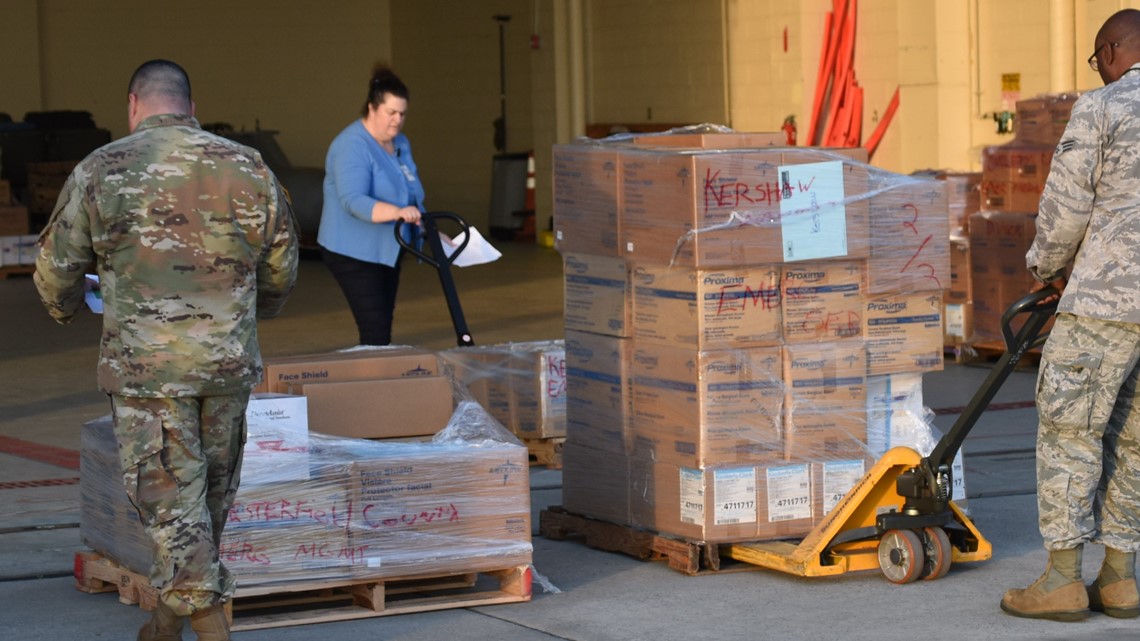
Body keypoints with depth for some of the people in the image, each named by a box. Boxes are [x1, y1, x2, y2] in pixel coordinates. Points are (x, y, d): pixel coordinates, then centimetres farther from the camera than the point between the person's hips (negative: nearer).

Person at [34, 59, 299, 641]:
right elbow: (280, 263, 13)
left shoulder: (101, 171, -6)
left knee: (170, 498, 3)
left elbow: (57, 265, 3)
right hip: (230, 361, 3)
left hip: (145, 365, -3)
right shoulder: (247, 168, 2)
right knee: (213, 490, 17)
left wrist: (63, 306, 27)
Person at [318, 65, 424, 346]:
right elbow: (353, 200, -33)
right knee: (375, 331, -15)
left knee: (383, 326, 10)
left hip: (387, 250, 9)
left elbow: (410, 194, 21)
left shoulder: (400, 143, 8)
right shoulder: (352, 146, -20)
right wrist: (396, 212, -46)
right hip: (354, 251, -9)